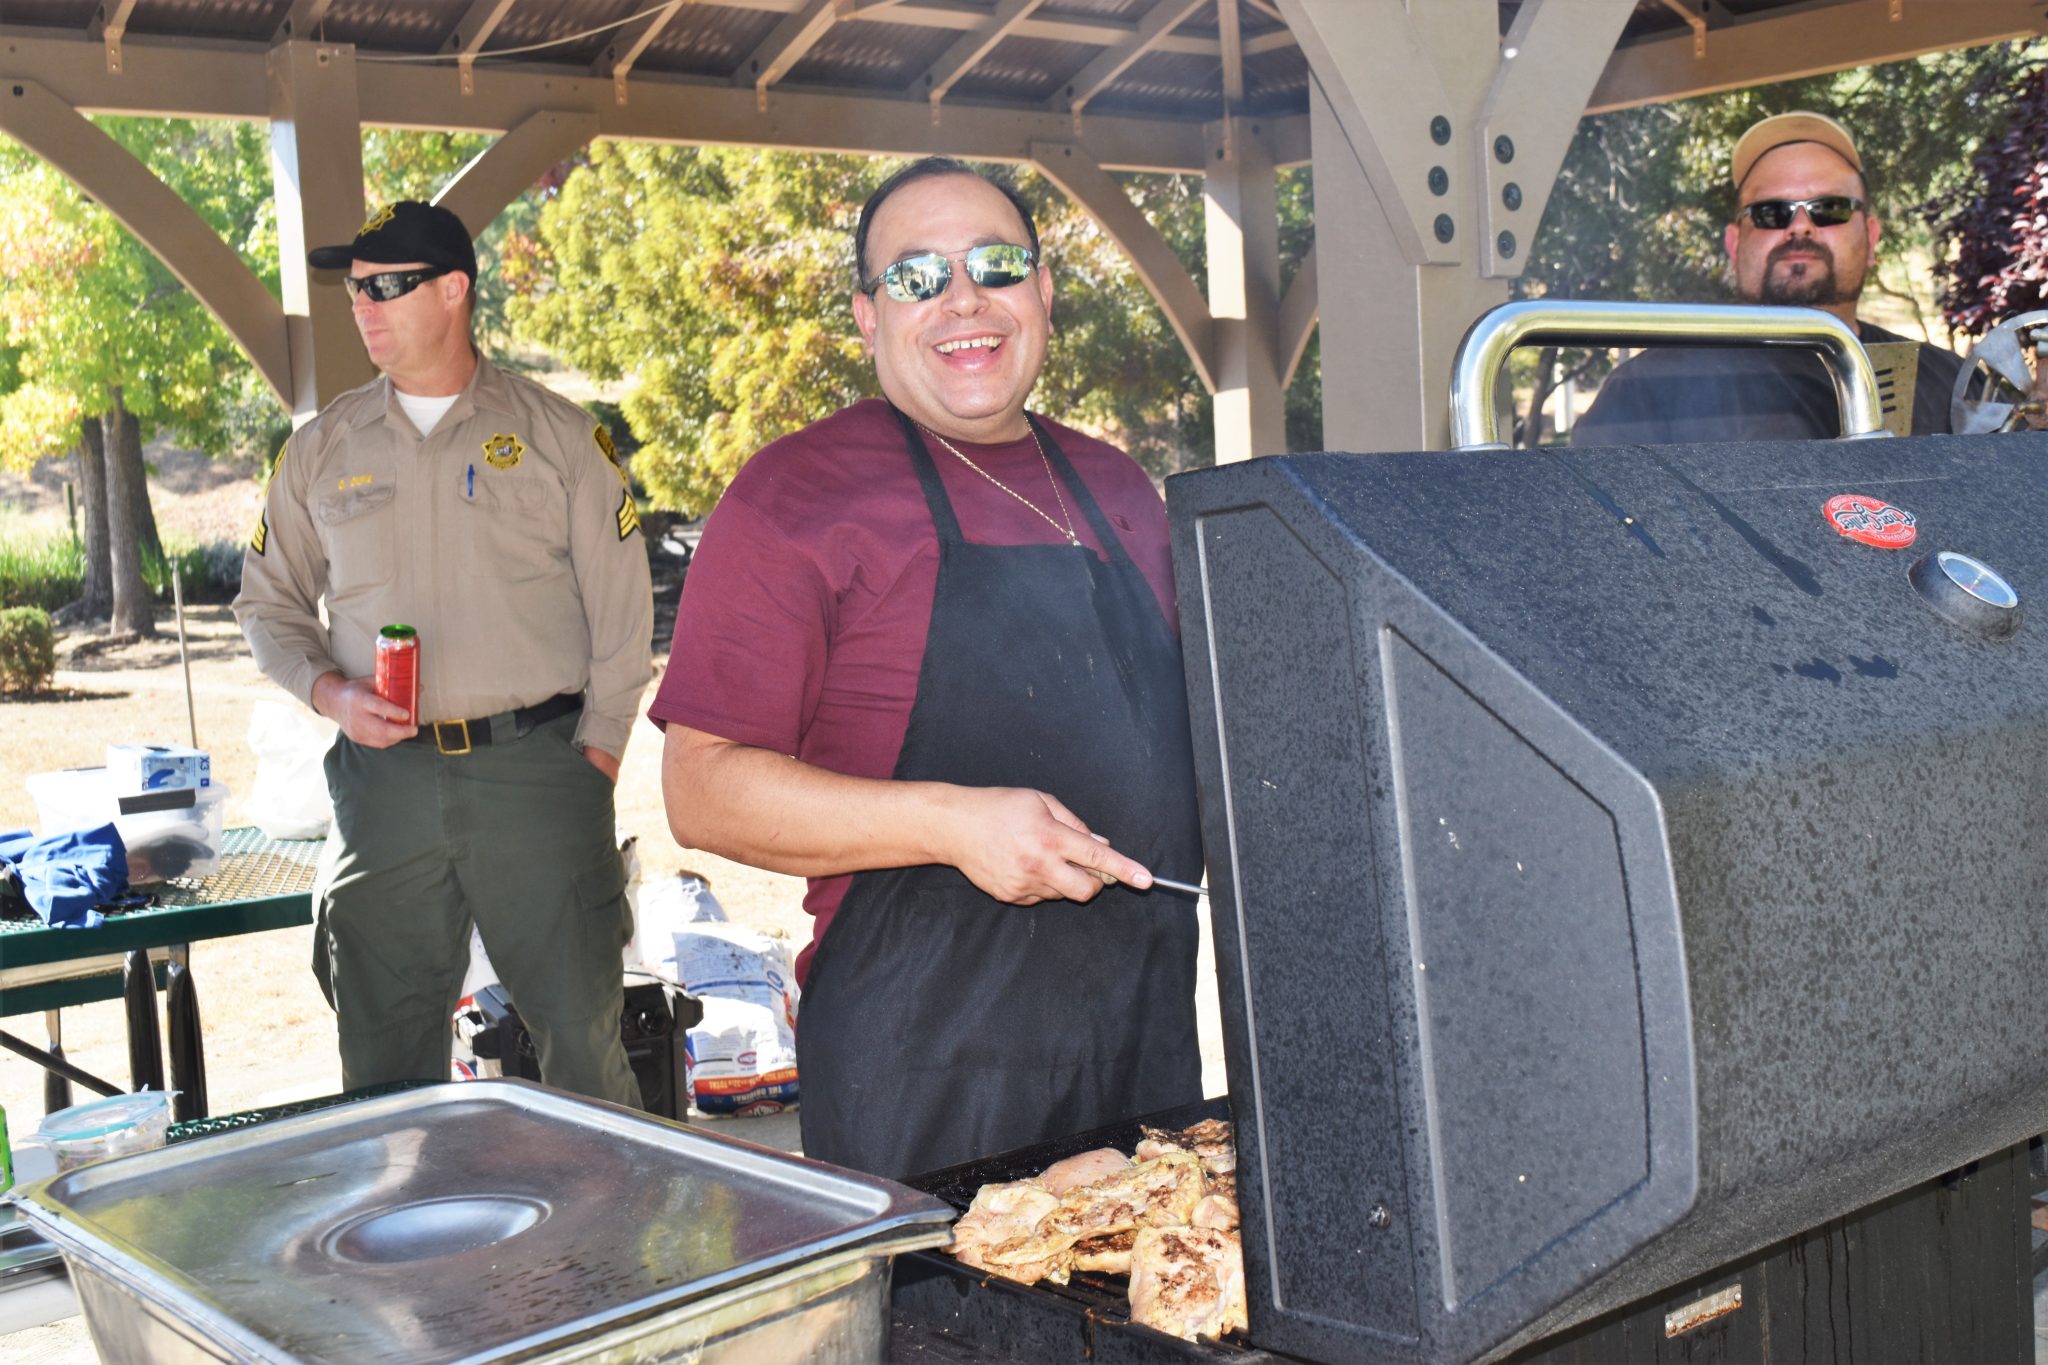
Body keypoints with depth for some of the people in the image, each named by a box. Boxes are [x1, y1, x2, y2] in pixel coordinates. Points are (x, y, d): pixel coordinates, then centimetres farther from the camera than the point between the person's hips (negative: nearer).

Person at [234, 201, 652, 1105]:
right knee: (384, 1056, 7)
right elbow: (268, 603, 17)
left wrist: (594, 765, -3)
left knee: (583, 1033, 2)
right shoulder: (322, 450, 11)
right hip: (382, 779, 3)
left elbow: (622, 609, 3)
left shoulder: (557, 435, 3)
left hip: (537, 768, -2)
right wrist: (328, 691, -3)